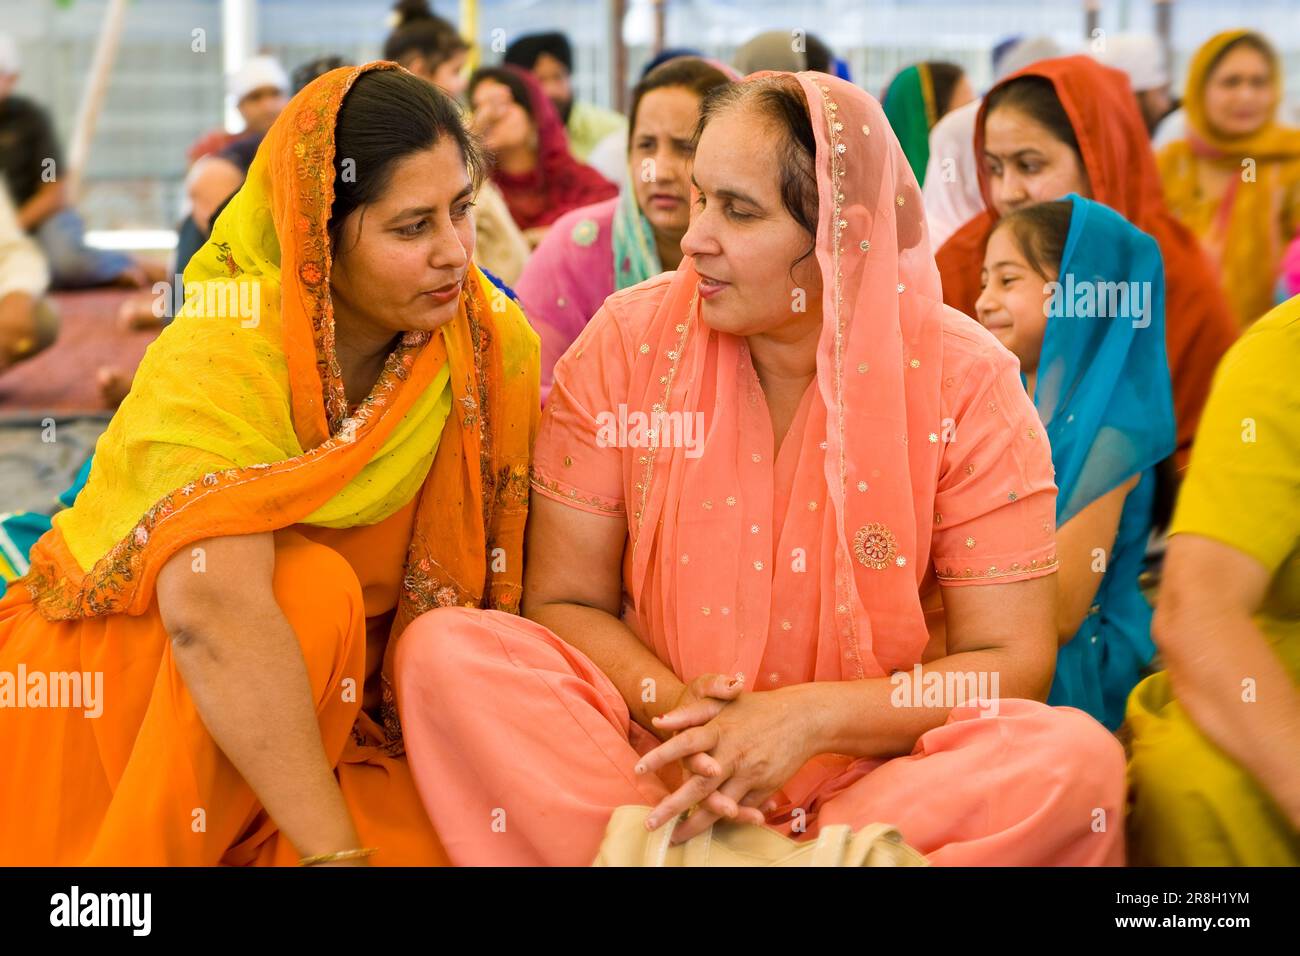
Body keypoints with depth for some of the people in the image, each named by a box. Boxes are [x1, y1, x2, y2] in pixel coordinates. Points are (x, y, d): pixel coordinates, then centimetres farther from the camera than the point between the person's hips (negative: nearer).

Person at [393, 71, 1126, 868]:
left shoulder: (963, 382, -7)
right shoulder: (629, 343, -3)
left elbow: (1010, 665, -8)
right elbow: (565, 601, -1)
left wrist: (811, 717, -22)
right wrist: (677, 708, -21)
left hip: (875, 769, 0)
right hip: (651, 762, 1)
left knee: (1078, 761, -31)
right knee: (443, 651, -22)